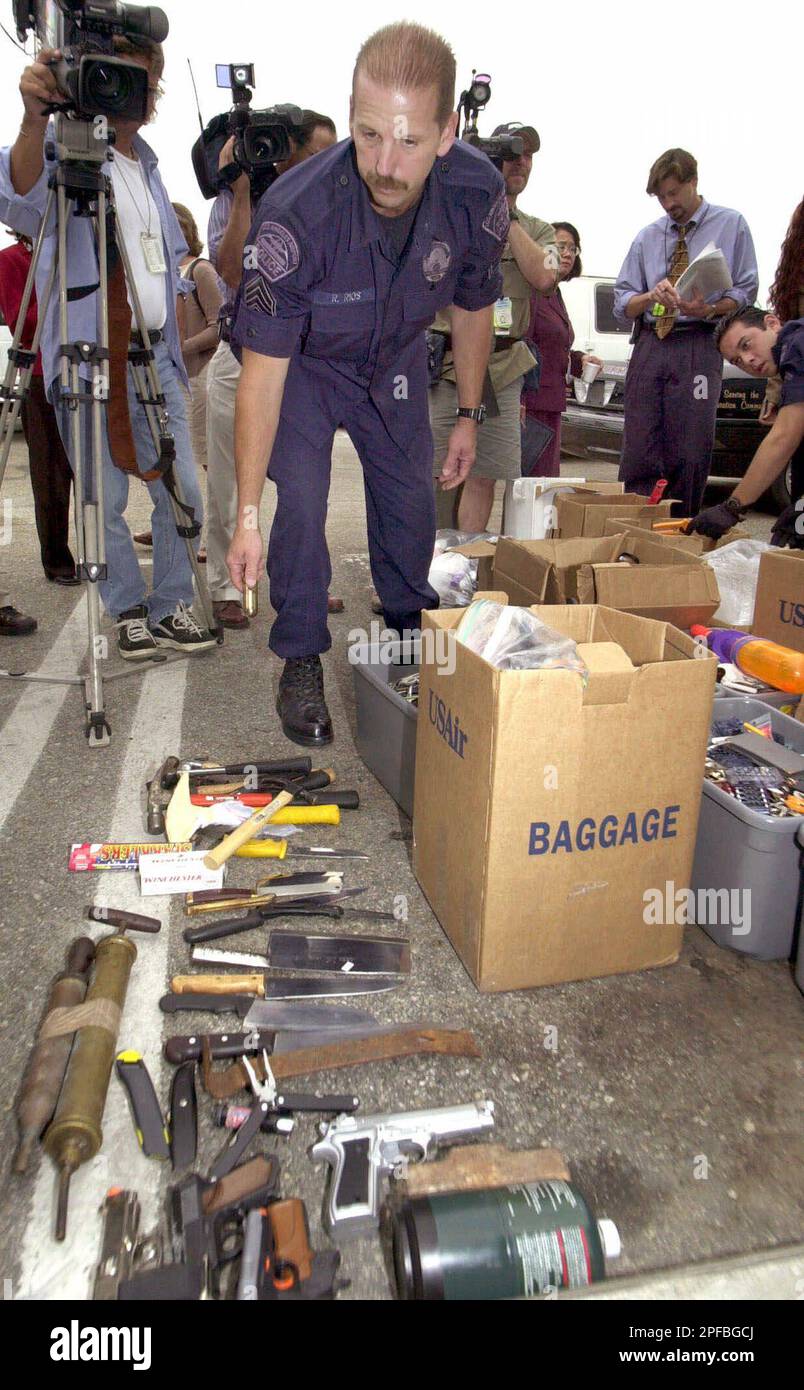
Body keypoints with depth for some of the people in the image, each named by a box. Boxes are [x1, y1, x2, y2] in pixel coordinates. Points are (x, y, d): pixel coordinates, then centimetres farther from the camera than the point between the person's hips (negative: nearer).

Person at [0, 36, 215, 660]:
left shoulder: (147, 163, 17)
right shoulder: (67, 150, -5)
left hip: (156, 356, 6)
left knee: (181, 491, 3)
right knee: (104, 501, -3)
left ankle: (170, 608, 16)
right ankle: (128, 610, 15)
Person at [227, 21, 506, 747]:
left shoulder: (478, 193, -26)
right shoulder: (295, 215, -38)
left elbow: (473, 308, -5)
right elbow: (263, 369, -34)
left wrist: (468, 416, 1)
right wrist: (246, 515, -34)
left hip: (396, 359, 4)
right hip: (304, 362, -3)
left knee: (411, 497, 5)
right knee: (301, 503, -17)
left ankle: (412, 634, 29)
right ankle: (302, 661, 2)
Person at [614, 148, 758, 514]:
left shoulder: (730, 225, 11)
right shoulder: (647, 237, 19)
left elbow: (745, 291, 6)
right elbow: (622, 305, 13)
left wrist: (708, 309, -14)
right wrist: (651, 296, -9)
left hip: (697, 349, -3)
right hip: (648, 348, 3)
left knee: (690, 454, -8)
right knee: (638, 452, -3)